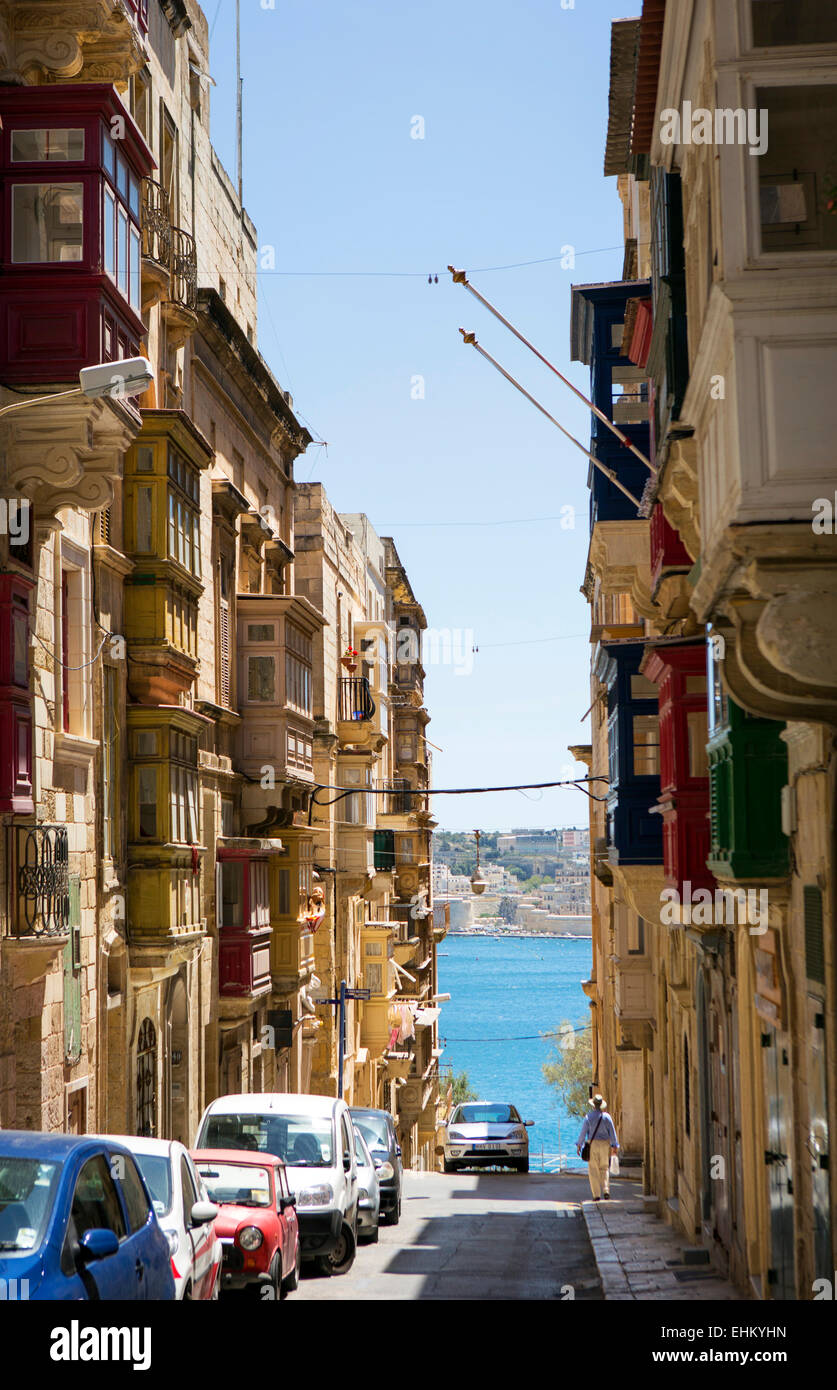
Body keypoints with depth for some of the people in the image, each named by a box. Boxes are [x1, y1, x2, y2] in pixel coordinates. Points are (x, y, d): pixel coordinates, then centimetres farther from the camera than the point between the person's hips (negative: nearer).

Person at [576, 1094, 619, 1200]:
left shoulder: (588, 1117, -6)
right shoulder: (606, 1116, -1)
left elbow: (583, 1132, -5)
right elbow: (612, 1131, 0)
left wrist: (579, 1144, 5)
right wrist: (615, 1146, 6)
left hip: (592, 1144, -2)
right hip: (605, 1144, 2)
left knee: (593, 1170, 4)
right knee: (605, 1169, 15)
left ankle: (596, 1195, 0)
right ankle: (606, 1191, -1)